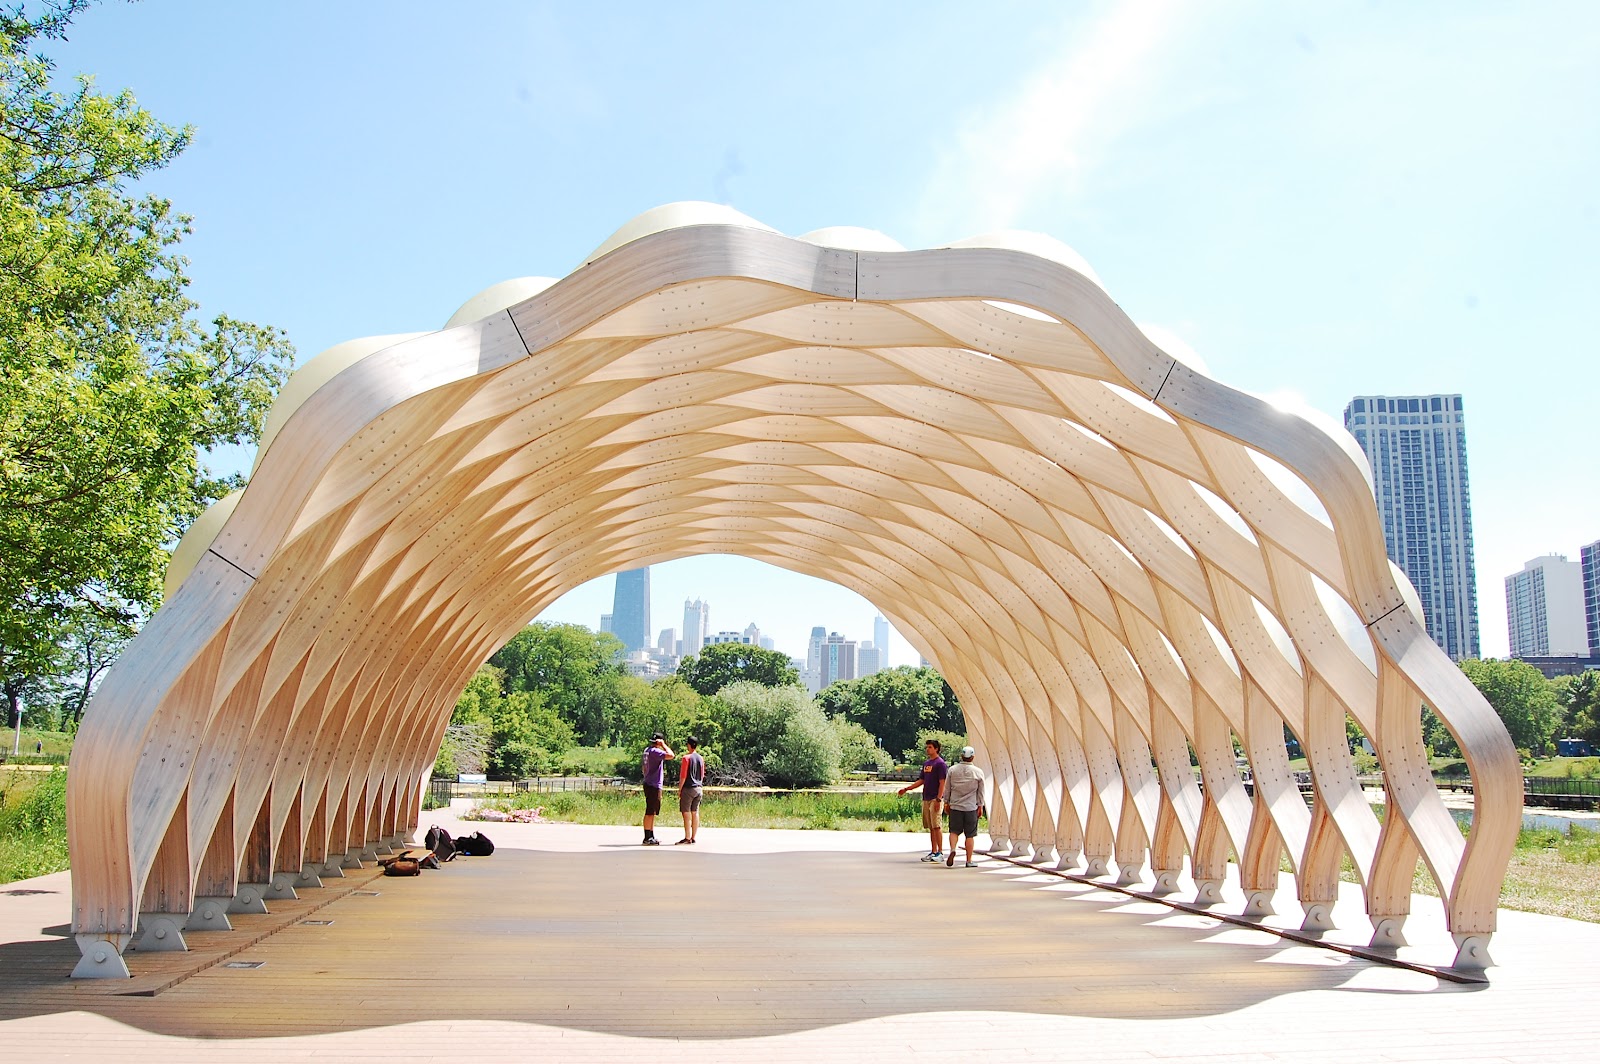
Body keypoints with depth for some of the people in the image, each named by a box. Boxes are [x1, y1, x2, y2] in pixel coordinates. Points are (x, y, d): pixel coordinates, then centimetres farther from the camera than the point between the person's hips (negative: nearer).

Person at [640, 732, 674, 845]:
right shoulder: (654, 751, -17)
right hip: (653, 786, -10)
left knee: (652, 812, 15)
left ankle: (651, 837, 20)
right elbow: (670, 755, -26)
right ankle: (647, 838, -6)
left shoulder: (647, 750, 13)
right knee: (650, 812, -7)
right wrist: (663, 745, -14)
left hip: (649, 784, 10)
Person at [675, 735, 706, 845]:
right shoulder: (701, 758, 9)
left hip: (688, 788, -7)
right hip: (698, 788, 7)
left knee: (686, 813, -4)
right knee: (695, 813, 9)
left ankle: (687, 839, -5)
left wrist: (679, 789, -5)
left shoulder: (687, 758, -11)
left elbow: (683, 776, -12)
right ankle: (693, 838, 11)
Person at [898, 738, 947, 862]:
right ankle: (934, 852, 15)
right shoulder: (926, 763, 17)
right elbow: (921, 781, 22)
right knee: (930, 827, 10)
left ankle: (940, 852, -5)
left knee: (936, 826, -9)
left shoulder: (940, 763, -8)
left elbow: (942, 783, -13)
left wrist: (938, 799, -19)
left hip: (935, 799, -8)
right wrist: (907, 788, 16)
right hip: (926, 799, 8)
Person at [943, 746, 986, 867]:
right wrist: (980, 806, 13)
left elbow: (947, 789, 6)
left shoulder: (952, 770, 1)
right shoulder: (978, 772, -2)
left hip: (955, 806, 1)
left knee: (954, 831, 11)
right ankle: (969, 860, 7)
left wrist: (946, 803, 16)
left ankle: (952, 849, -15)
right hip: (971, 807, -1)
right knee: (969, 835, 5)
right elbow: (981, 792, 4)